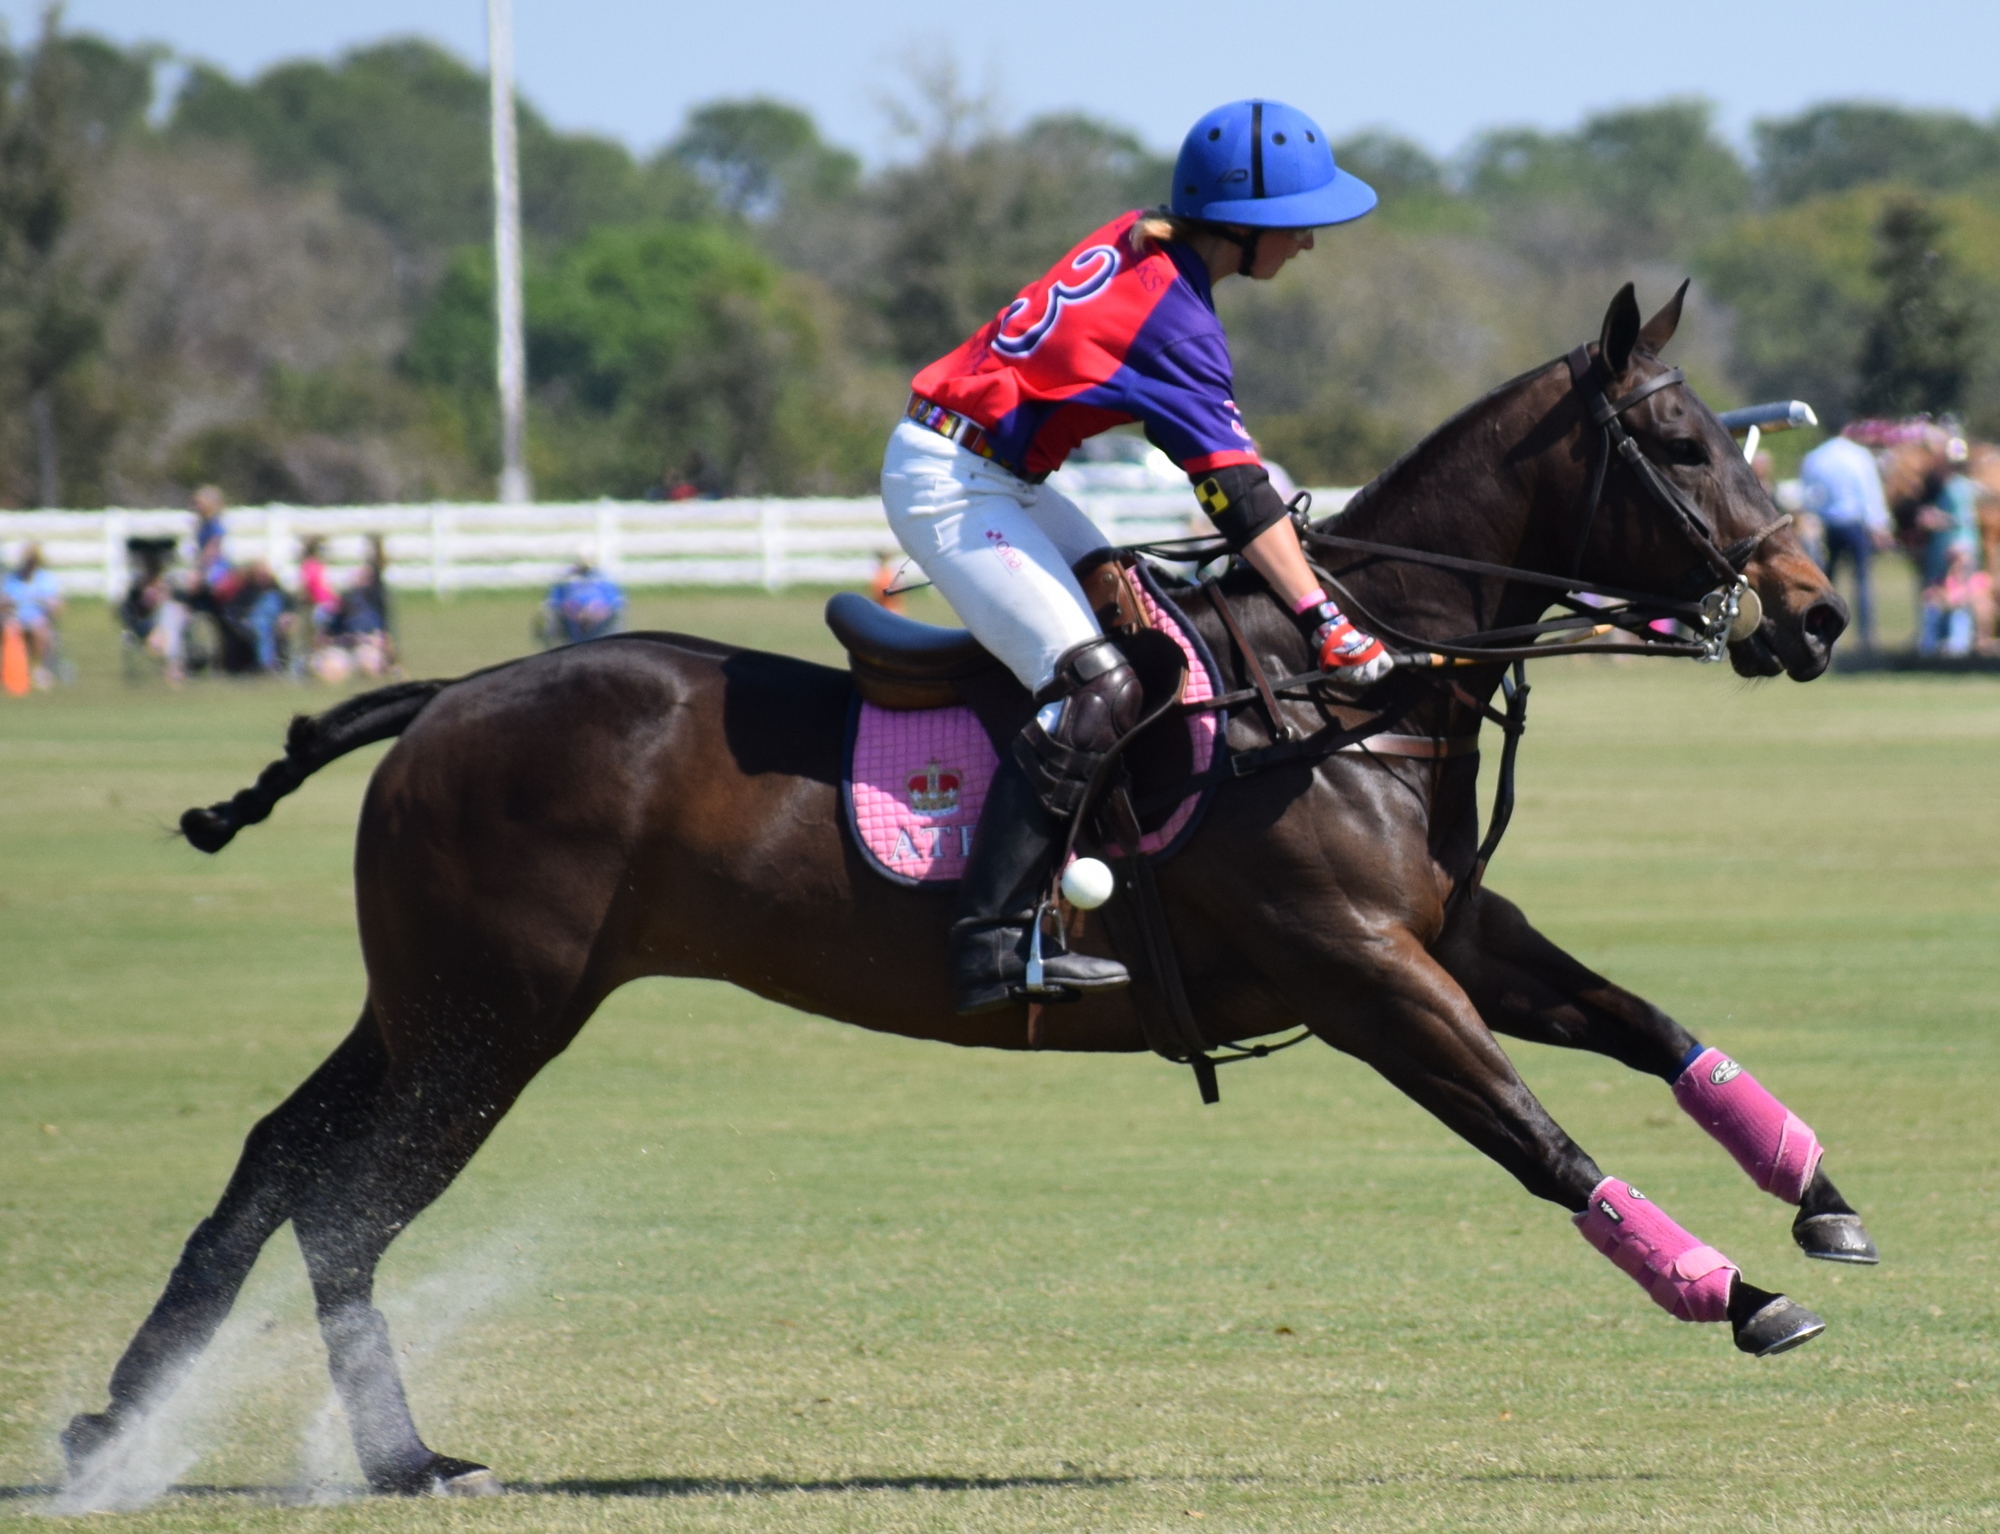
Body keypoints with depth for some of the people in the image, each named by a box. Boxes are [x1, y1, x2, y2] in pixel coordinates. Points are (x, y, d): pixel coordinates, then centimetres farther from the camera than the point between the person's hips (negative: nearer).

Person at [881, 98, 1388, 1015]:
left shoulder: (1138, 242, 5)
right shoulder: (1172, 319, -21)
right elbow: (1234, 492, -25)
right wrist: (1325, 623, -27)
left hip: (1002, 475, 10)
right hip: (950, 487, -10)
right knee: (1096, 691, -19)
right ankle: (990, 940, -24)